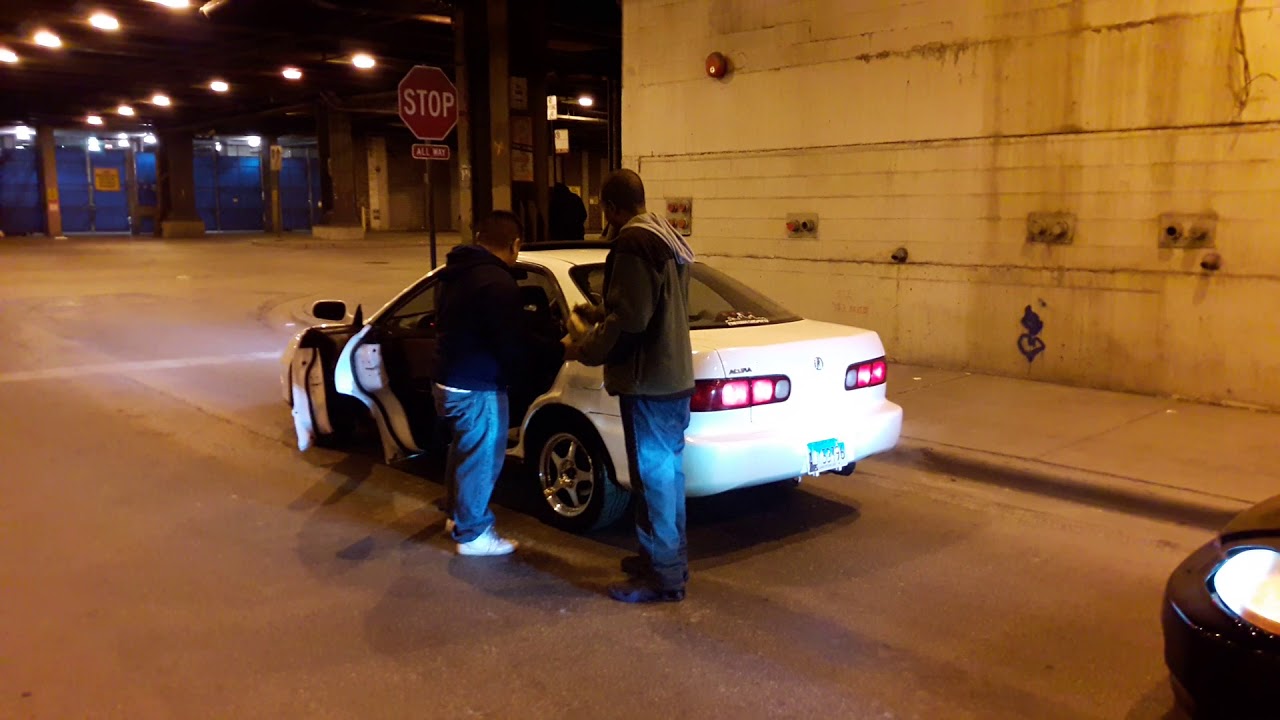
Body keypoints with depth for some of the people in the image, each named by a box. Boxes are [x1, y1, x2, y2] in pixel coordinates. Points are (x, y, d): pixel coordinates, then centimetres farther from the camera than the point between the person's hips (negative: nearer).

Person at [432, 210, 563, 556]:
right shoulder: (497, 282, -22)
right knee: (481, 460, 4)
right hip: (477, 388, -10)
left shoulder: (455, 272, 9)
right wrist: (556, 348, -10)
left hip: (448, 381, 10)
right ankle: (472, 534, 16)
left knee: (463, 451, 24)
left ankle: (458, 515, 39)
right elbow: (511, 344, -24)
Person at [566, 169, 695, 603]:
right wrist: (600, 317, 23)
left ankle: (663, 576, 7)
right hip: (674, 374, 10)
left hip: (649, 380, -10)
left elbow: (629, 319, -23)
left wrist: (584, 348, -10)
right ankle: (670, 557, 30)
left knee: (653, 476, -2)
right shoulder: (666, 239, 15)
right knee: (667, 470, 18)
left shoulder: (633, 242, -17)